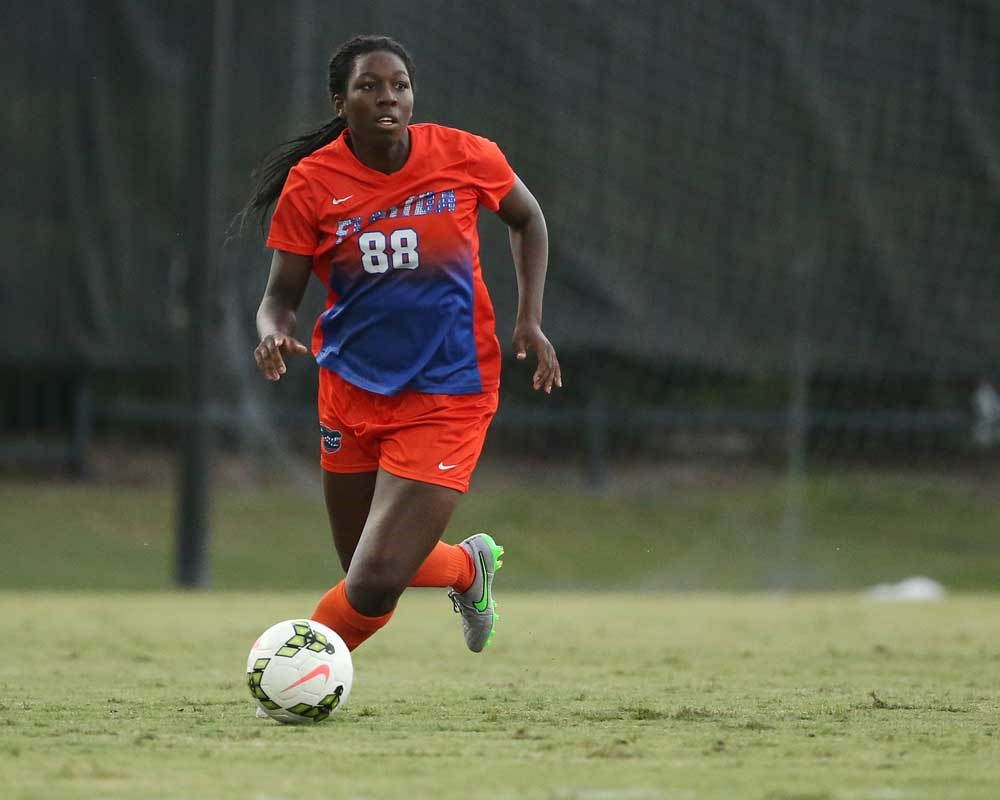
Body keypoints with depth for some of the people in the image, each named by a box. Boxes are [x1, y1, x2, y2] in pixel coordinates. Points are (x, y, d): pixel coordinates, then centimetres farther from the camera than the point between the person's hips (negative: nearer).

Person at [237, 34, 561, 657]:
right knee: (365, 572, 15)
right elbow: (281, 294, -2)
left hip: (448, 394, -3)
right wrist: (273, 332, -25)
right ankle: (470, 564, 47)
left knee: (373, 586, -14)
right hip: (352, 389, 3)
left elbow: (527, 219, 12)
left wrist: (531, 320, 3)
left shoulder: (465, 157, -9)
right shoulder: (310, 183, -8)